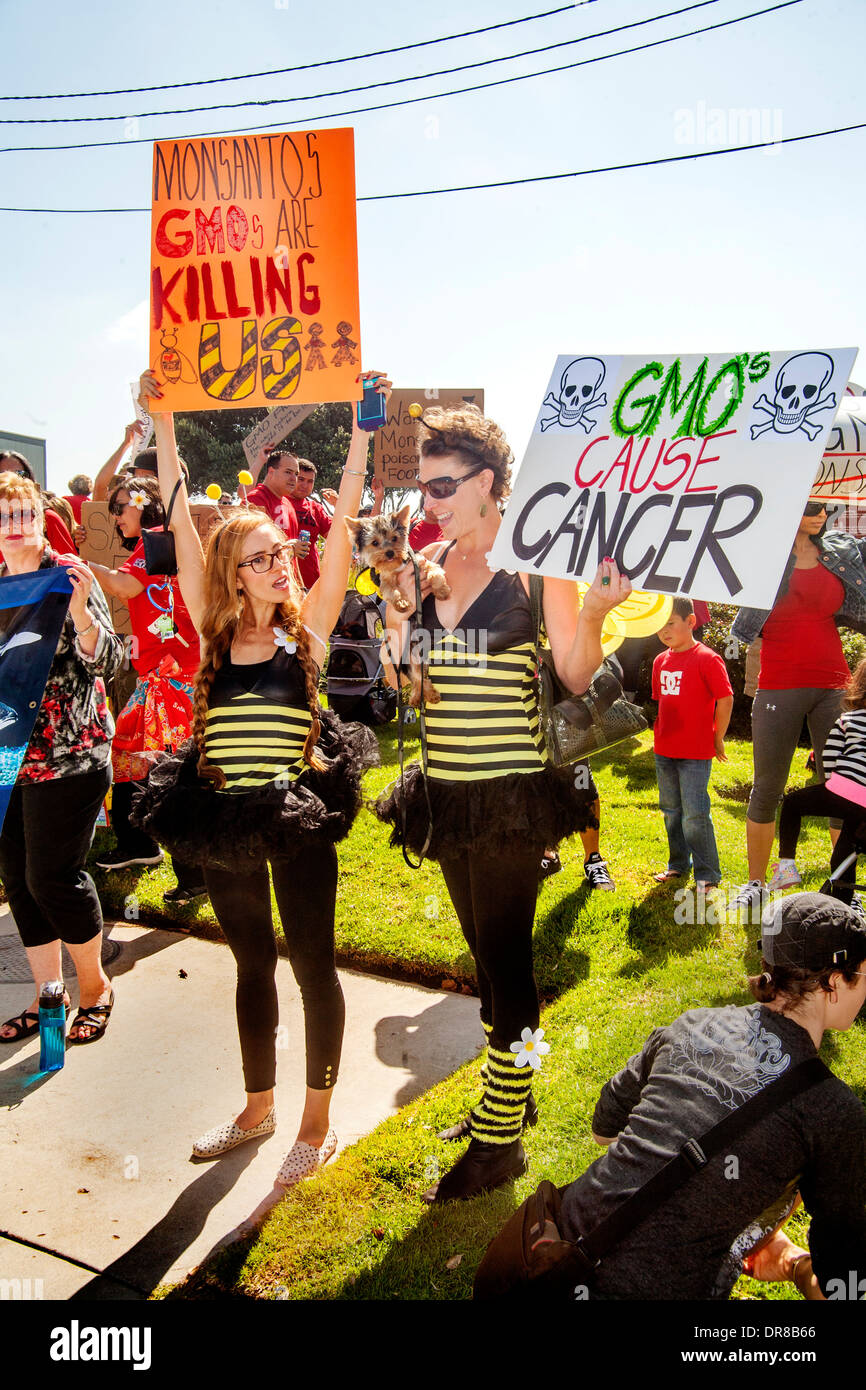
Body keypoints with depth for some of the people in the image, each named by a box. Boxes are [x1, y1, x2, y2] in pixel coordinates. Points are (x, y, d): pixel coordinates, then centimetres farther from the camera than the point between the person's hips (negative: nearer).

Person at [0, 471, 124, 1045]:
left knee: (53, 876, -3)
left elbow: (107, 661, -13)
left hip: (67, 750, -6)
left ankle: (96, 985, 20)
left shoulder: (68, 573, -6)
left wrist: (78, 608, -28)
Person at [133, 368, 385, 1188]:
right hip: (225, 816, 3)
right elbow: (179, 521, -1)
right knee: (251, 964, 19)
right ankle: (258, 1107, 37)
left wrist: (360, 433, -15)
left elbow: (342, 523, -10)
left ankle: (317, 1123, 25)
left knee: (312, 964, 8)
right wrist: (162, 424, -3)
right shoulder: (214, 629, 1)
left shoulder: (308, 626, -4)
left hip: (297, 817, -3)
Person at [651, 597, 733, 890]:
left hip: (696, 753, -7)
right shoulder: (660, 661, 9)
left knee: (695, 814, -6)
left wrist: (717, 739, -5)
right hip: (664, 750, 7)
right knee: (671, 810, 16)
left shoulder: (707, 659, -12)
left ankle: (707, 874, 6)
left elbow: (725, 699, -10)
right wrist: (659, 734, 16)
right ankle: (678, 863, 31)